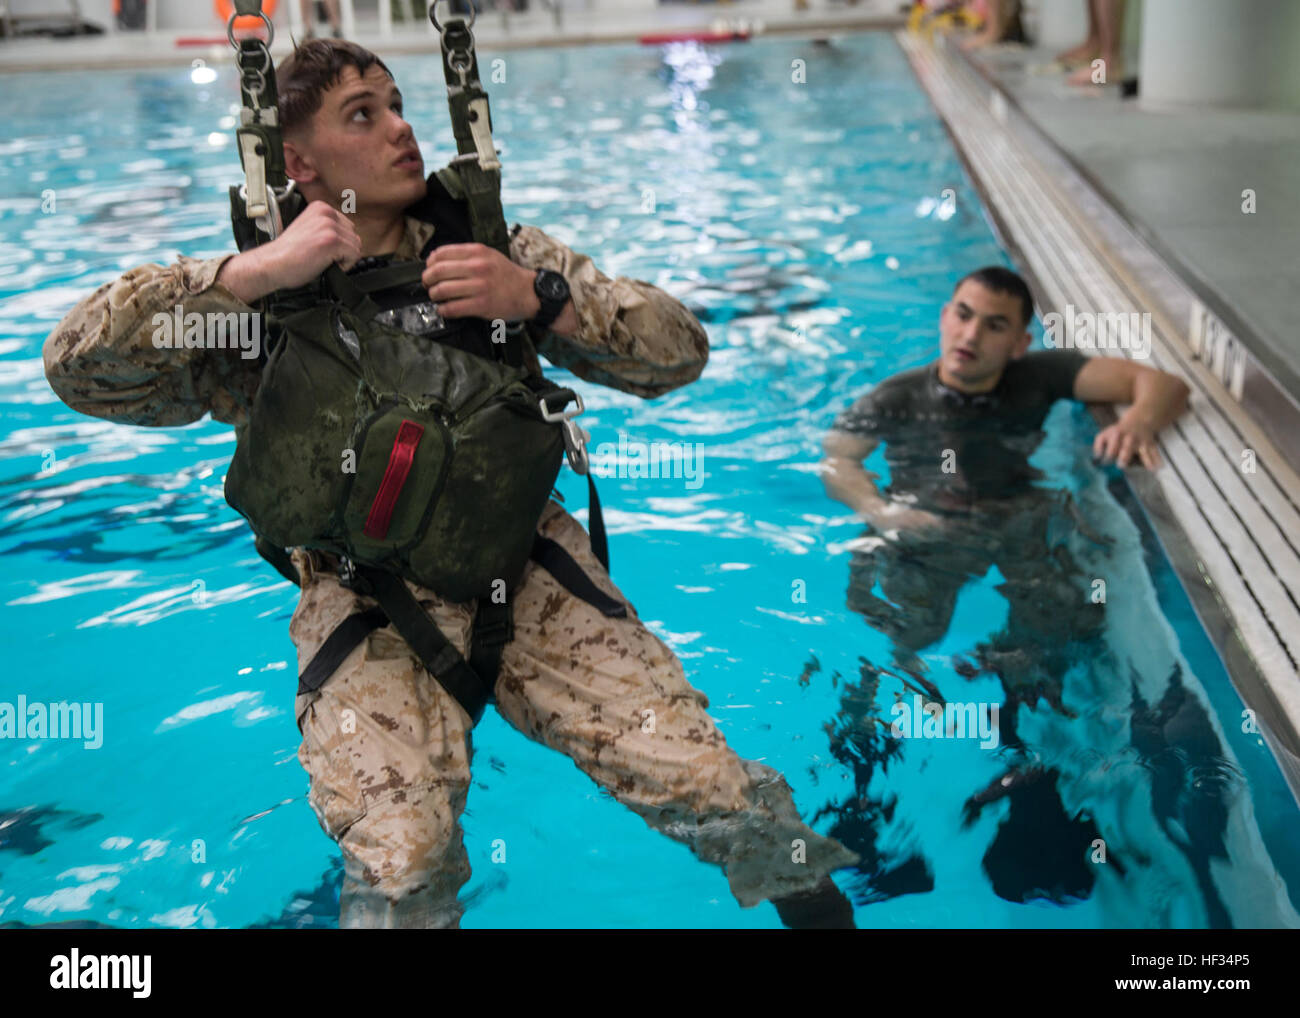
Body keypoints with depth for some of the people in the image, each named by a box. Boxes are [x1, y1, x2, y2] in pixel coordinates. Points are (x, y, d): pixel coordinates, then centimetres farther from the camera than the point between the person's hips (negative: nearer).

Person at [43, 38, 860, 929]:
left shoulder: (492, 250, 4)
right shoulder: (252, 308, 0)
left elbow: (680, 352, -1)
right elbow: (78, 367, -14)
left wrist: (540, 299, -19)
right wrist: (256, 270, -21)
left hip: (527, 562, 2)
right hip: (365, 600, -1)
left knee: (707, 789, -14)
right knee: (403, 869, -27)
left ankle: (797, 878, 18)